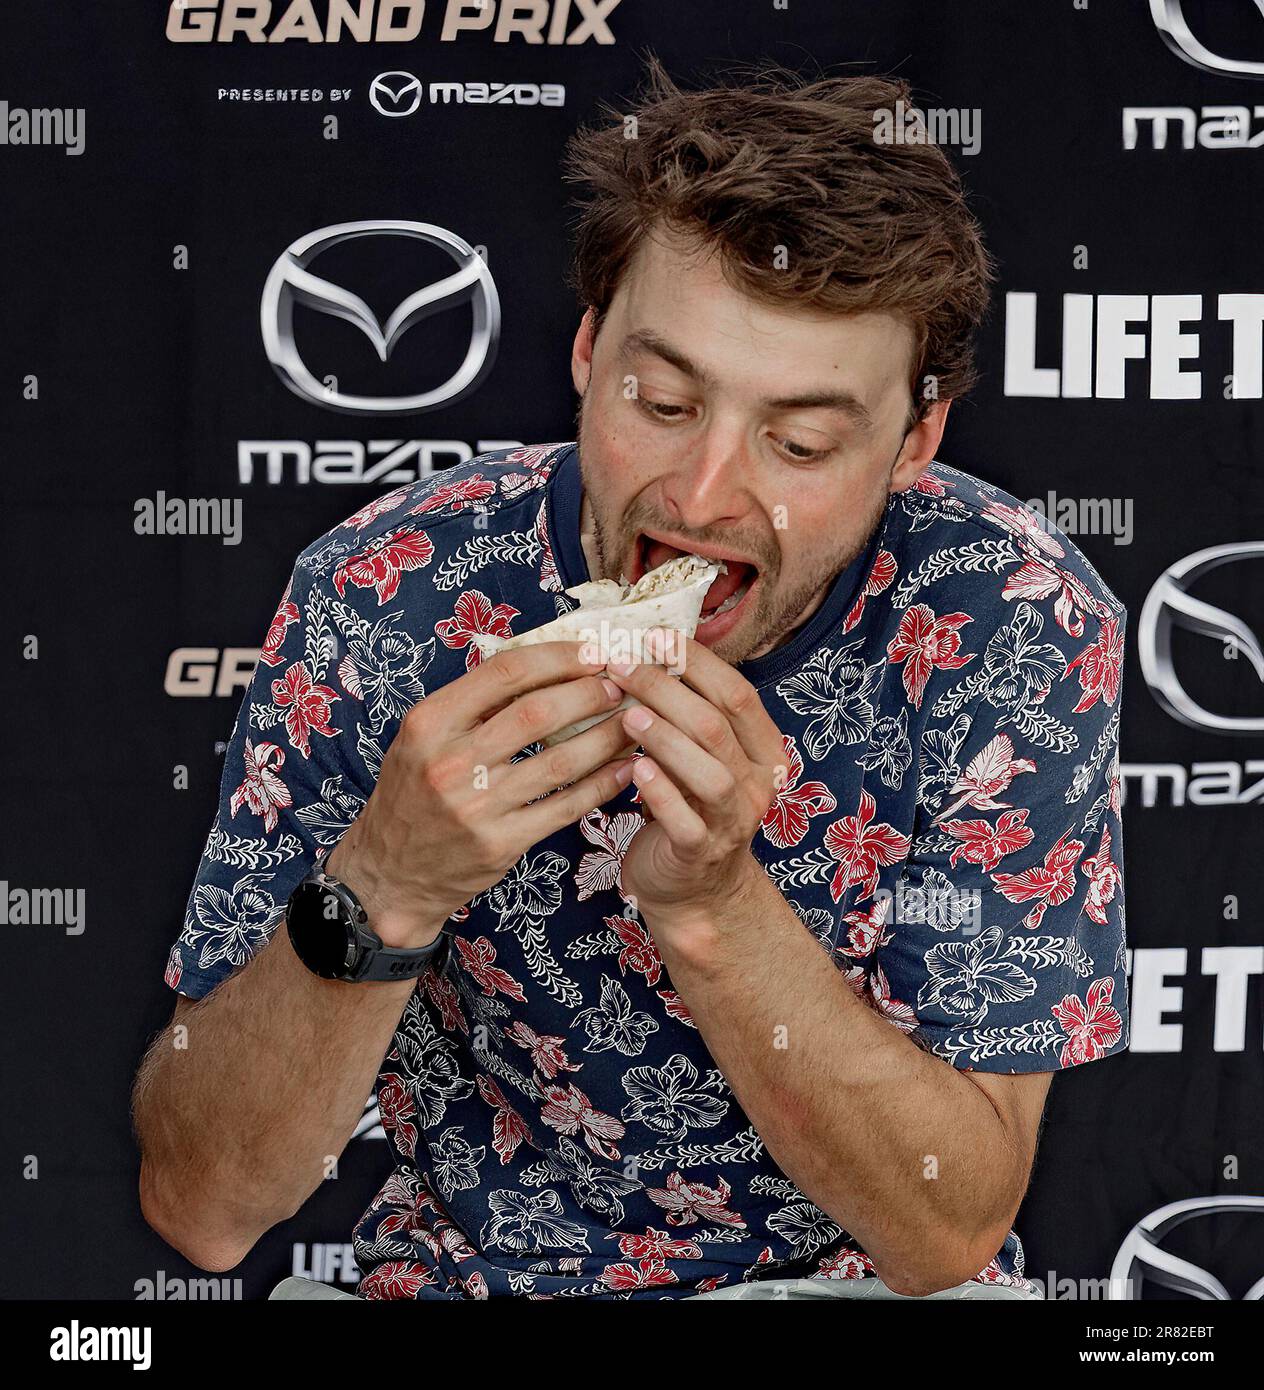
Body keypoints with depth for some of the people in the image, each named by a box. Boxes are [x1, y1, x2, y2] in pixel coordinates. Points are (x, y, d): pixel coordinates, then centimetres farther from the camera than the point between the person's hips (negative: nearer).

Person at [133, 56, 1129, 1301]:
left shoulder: (1016, 627, -14)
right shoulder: (383, 601, -14)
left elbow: (950, 1236, -14)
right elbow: (199, 1208, -14)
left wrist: (710, 903, -28)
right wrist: (384, 889, -30)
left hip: (864, 1289, 0)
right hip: (473, 1277, 0)